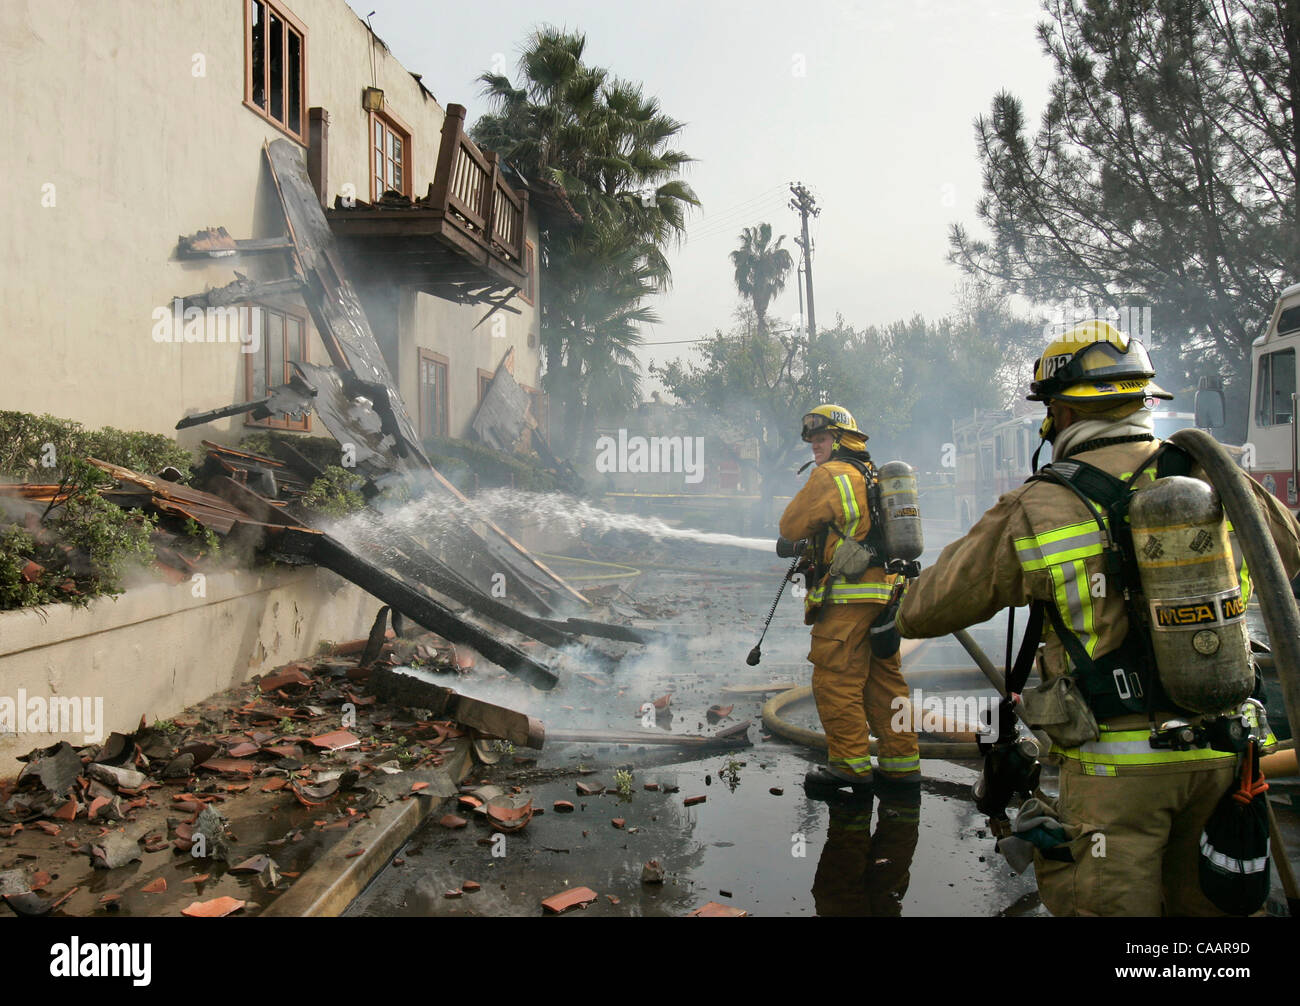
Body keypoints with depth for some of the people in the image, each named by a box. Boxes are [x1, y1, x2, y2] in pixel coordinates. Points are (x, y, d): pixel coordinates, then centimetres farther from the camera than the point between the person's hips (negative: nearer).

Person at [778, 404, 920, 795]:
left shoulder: (830, 475, -8)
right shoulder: (873, 476, 18)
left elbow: (790, 527, -4)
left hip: (847, 597, -9)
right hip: (885, 593, 9)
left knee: (835, 680, -2)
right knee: (883, 679, 13)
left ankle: (850, 764, 1)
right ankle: (902, 763, 18)